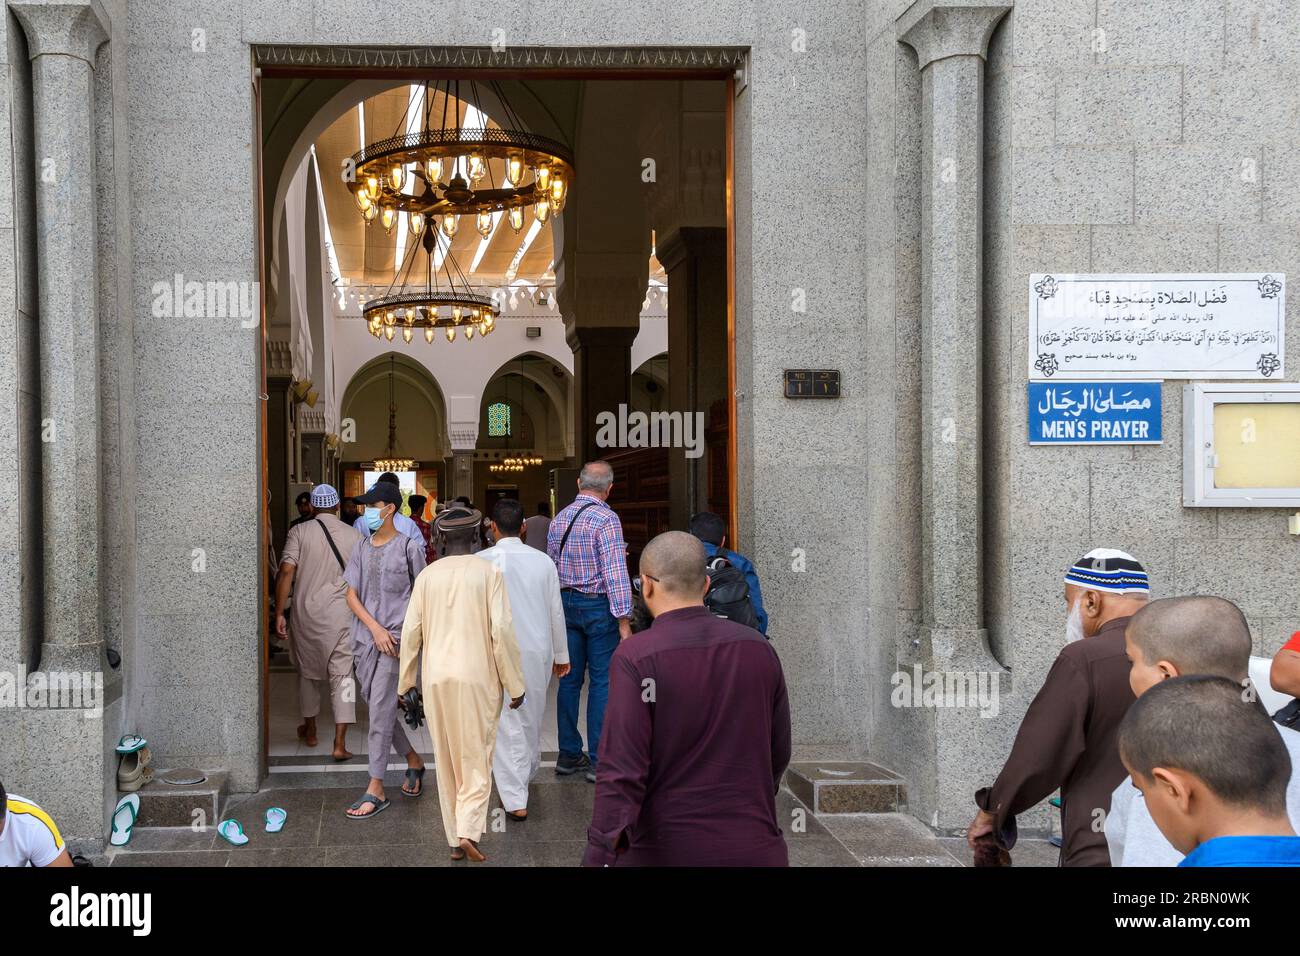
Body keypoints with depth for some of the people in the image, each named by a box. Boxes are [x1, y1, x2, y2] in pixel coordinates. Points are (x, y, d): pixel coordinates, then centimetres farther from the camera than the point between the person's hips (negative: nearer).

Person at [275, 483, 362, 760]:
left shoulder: (299, 532, -3)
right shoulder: (353, 535, 1)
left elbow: (286, 572, -11)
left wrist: (279, 613, -7)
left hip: (305, 613, 0)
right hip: (341, 615, 0)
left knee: (307, 671, 19)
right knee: (342, 675, 0)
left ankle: (310, 730, 34)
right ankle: (340, 743, -8)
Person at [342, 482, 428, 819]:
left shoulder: (409, 547, -4)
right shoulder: (362, 547, 9)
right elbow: (352, 595, 6)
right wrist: (375, 628, -8)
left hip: (396, 638, -5)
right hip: (366, 638, 5)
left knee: (381, 711, -7)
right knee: (386, 707, 13)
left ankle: (376, 790, -1)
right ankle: (414, 760, 34)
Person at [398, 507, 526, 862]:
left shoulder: (427, 576, 2)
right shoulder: (488, 572, -6)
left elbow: (411, 632, 2)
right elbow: (501, 630, -10)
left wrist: (405, 682, 13)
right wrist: (514, 684, -2)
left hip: (436, 679, 3)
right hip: (478, 676, -3)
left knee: (446, 758, 13)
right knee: (477, 756, 8)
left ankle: (455, 840, 18)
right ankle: (468, 830, -9)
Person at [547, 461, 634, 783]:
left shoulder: (558, 519, 9)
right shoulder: (606, 518, -13)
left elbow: (552, 565, 13)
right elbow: (615, 572, -18)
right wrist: (623, 619, -17)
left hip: (565, 603, 6)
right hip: (598, 605, -6)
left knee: (569, 679, 11)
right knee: (602, 681, 0)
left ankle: (568, 755, 18)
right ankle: (598, 760, 3)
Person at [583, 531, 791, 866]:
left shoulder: (636, 659, -14)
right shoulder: (758, 650, 0)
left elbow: (622, 773, -21)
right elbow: (776, 753, 10)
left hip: (664, 852, -3)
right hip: (751, 851, 3)